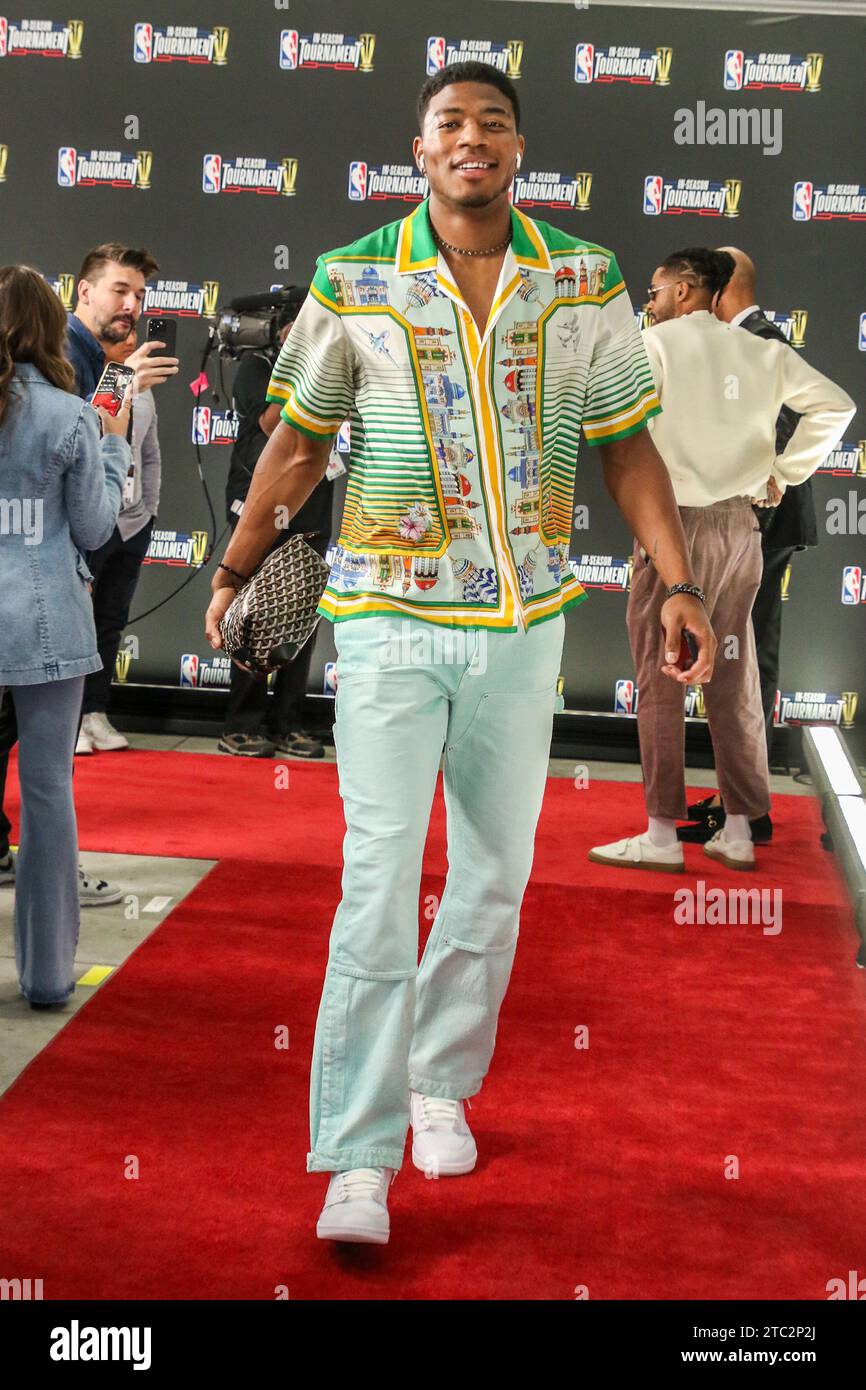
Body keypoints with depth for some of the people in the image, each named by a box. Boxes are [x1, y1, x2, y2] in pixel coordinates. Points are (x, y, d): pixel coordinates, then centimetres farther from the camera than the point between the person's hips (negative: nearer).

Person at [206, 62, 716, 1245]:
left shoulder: (586, 284, 2)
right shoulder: (353, 282, -1)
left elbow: (627, 446, 6)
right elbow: (300, 441, 8)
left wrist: (679, 583, -2)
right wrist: (235, 570, 12)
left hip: (524, 626, 3)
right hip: (389, 621, -2)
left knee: (494, 880, 11)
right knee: (380, 885, -8)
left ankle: (441, 1087, 31)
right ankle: (357, 1160, -2)